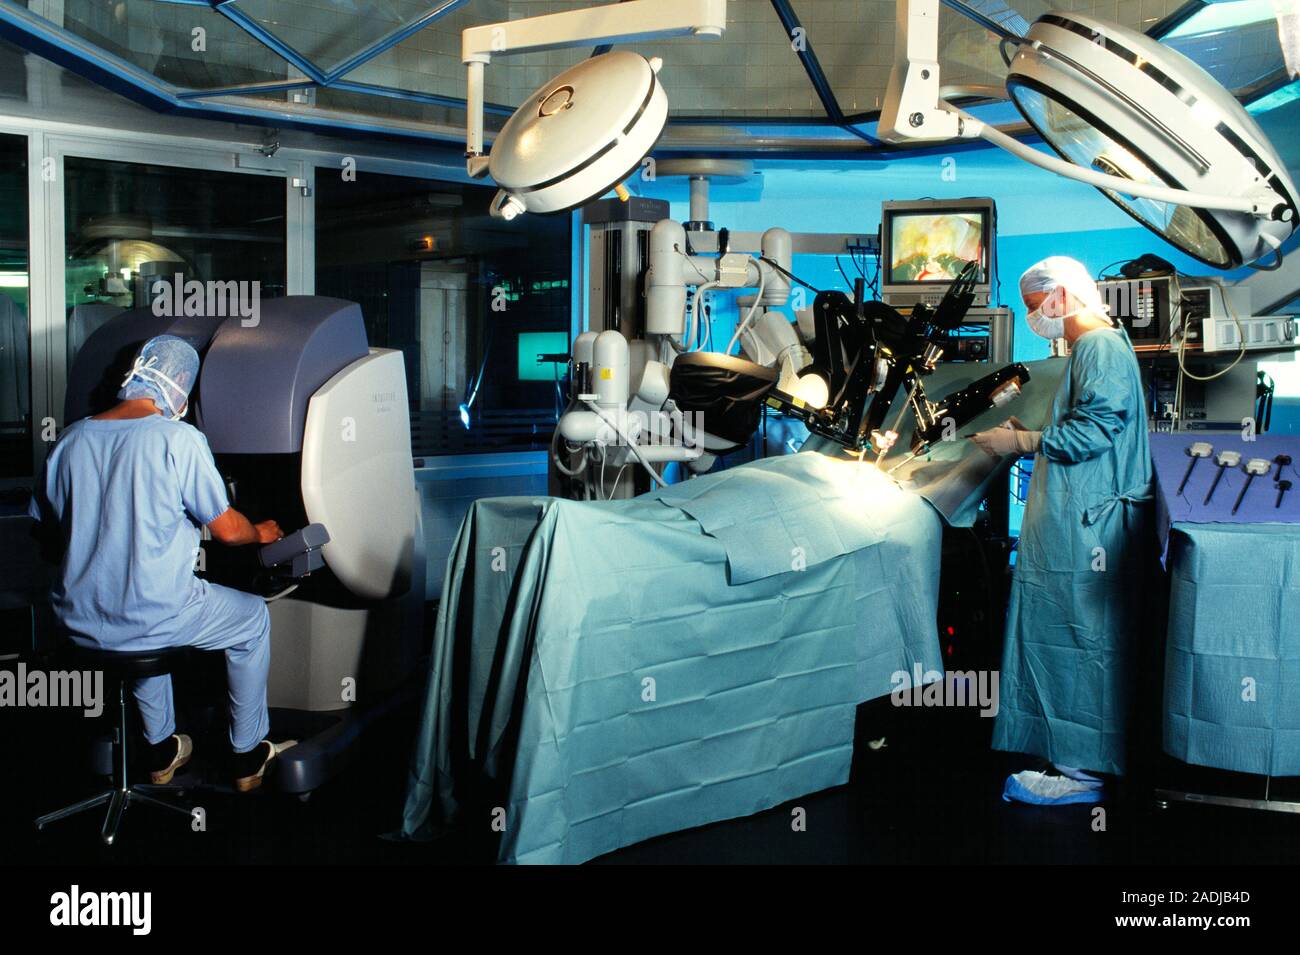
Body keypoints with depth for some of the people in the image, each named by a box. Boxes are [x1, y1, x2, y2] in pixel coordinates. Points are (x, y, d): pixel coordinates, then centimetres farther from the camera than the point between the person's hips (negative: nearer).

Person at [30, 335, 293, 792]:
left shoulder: (69, 440, 1)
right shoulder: (178, 439, -14)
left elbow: (49, 541, 9)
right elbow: (227, 530, -7)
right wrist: (261, 533, 16)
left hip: (78, 621, 6)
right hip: (152, 620, -6)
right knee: (254, 618, 21)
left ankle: (161, 750, 44)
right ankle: (248, 757, 29)